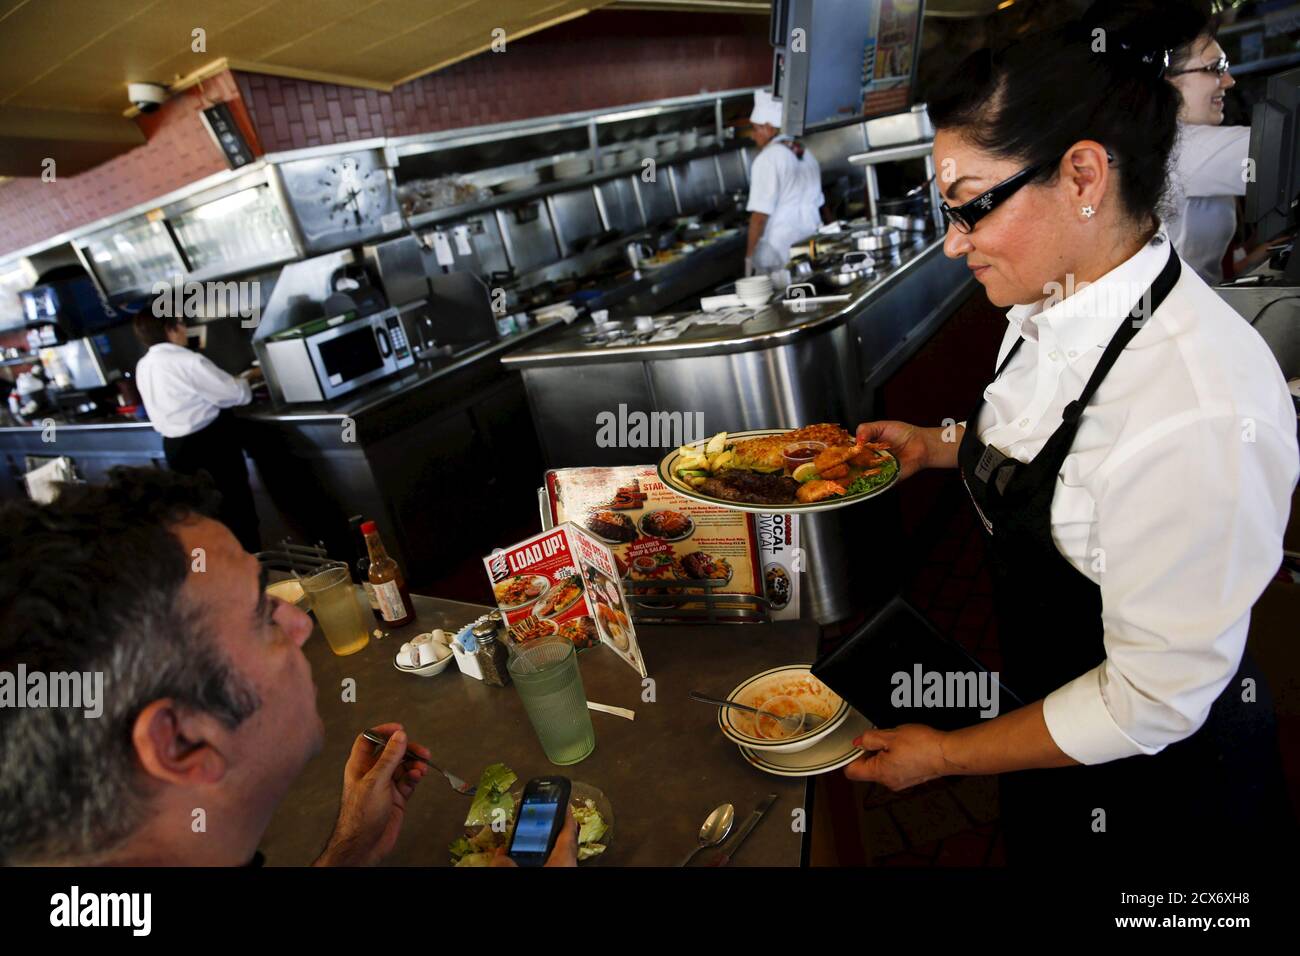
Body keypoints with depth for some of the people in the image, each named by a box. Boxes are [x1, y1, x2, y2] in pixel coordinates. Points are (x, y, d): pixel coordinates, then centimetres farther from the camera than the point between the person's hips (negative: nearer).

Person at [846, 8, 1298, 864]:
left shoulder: (1204, 414, -35)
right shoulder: (1051, 305, -9)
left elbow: (1154, 700, -26)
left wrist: (947, 756, -16)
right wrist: (939, 447, -4)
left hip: (1156, 780, -7)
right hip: (1046, 709, 7)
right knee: (1031, 847, 29)